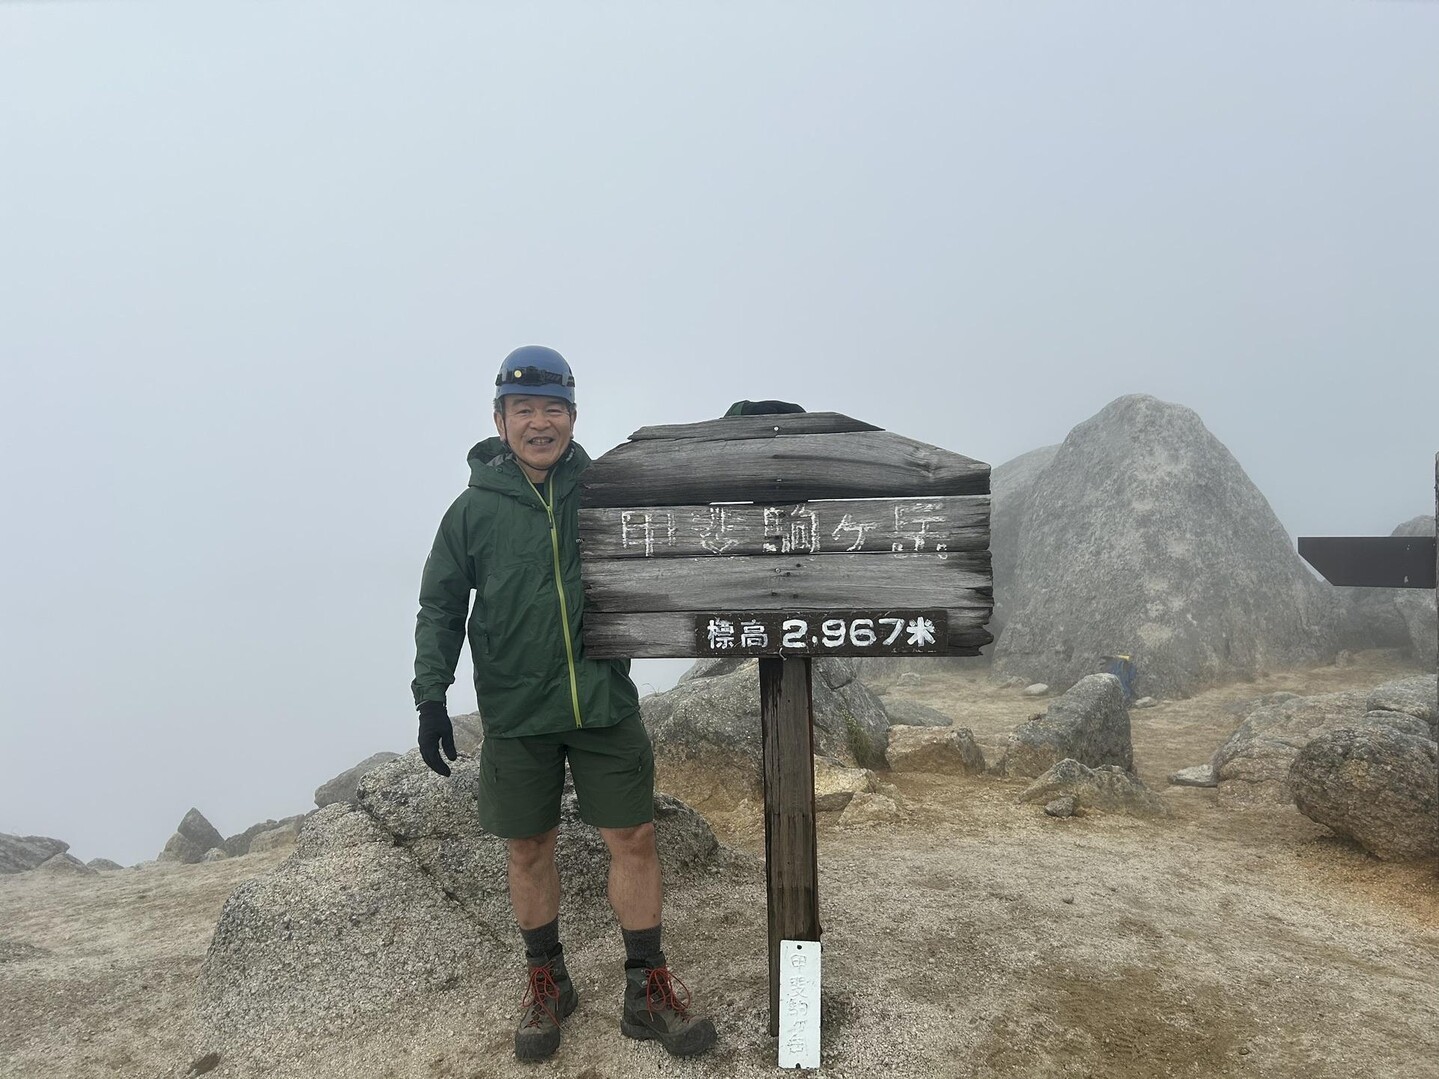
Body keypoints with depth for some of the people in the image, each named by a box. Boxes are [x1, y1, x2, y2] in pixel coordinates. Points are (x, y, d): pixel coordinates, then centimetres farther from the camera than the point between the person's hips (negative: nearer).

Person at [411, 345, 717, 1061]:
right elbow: (440, 607, 4)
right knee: (529, 849, 11)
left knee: (633, 840, 4)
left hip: (605, 701, 1)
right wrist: (431, 694, -3)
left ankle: (647, 988, 22)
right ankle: (546, 983, 33)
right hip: (516, 712, 0)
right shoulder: (476, 507, -1)